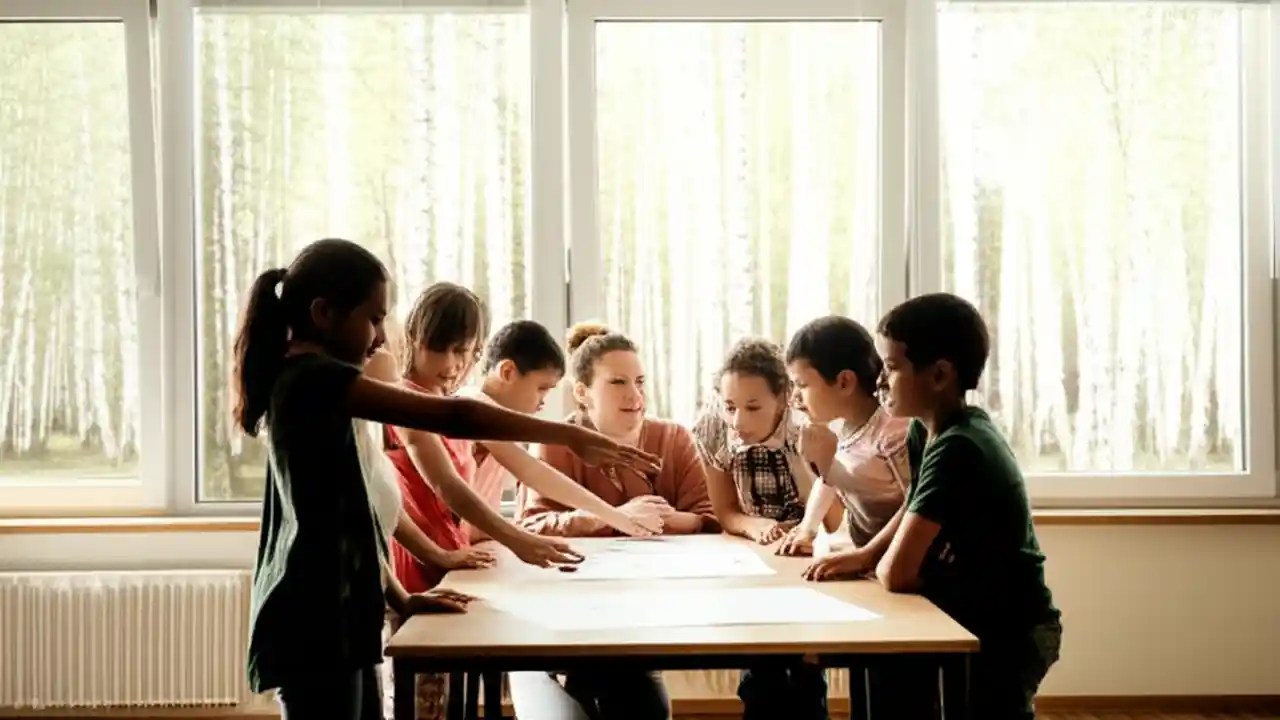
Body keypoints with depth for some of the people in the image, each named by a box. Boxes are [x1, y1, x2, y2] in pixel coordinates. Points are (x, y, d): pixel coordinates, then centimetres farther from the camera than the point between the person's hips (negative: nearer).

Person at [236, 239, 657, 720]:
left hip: (331, 616, 10)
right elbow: (452, 417, -21)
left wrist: (399, 599, 11)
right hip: (316, 621, -10)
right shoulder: (315, 377, -14)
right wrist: (570, 435, -16)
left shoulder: (299, 383, 16)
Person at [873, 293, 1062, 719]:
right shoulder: (927, 432, 2)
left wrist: (870, 563, -7)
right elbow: (913, 516, 15)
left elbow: (896, 573, -29)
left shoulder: (955, 449, -26)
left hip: (1009, 634, -9)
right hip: (979, 622, 9)